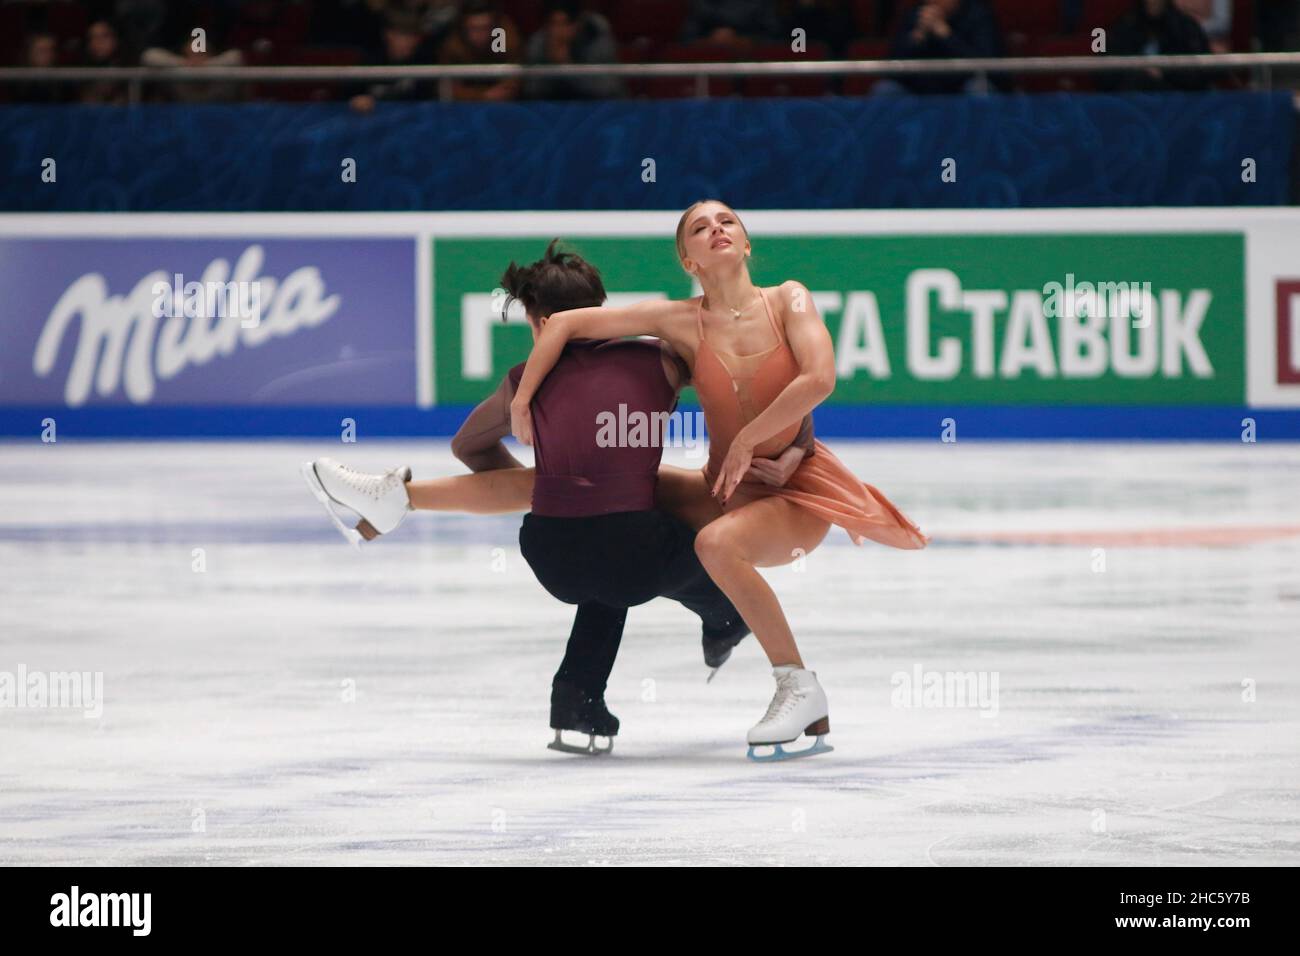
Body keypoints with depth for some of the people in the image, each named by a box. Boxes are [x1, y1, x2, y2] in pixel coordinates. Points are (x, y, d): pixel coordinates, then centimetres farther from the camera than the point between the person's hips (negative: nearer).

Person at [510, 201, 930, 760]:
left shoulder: (787, 300, -9)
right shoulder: (681, 321, -4)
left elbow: (819, 380, -23)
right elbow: (566, 324, -2)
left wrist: (746, 442, -18)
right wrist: (521, 404, -4)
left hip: (796, 490, -5)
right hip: (723, 487, 5)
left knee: (717, 543, -32)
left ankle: (799, 687, -22)